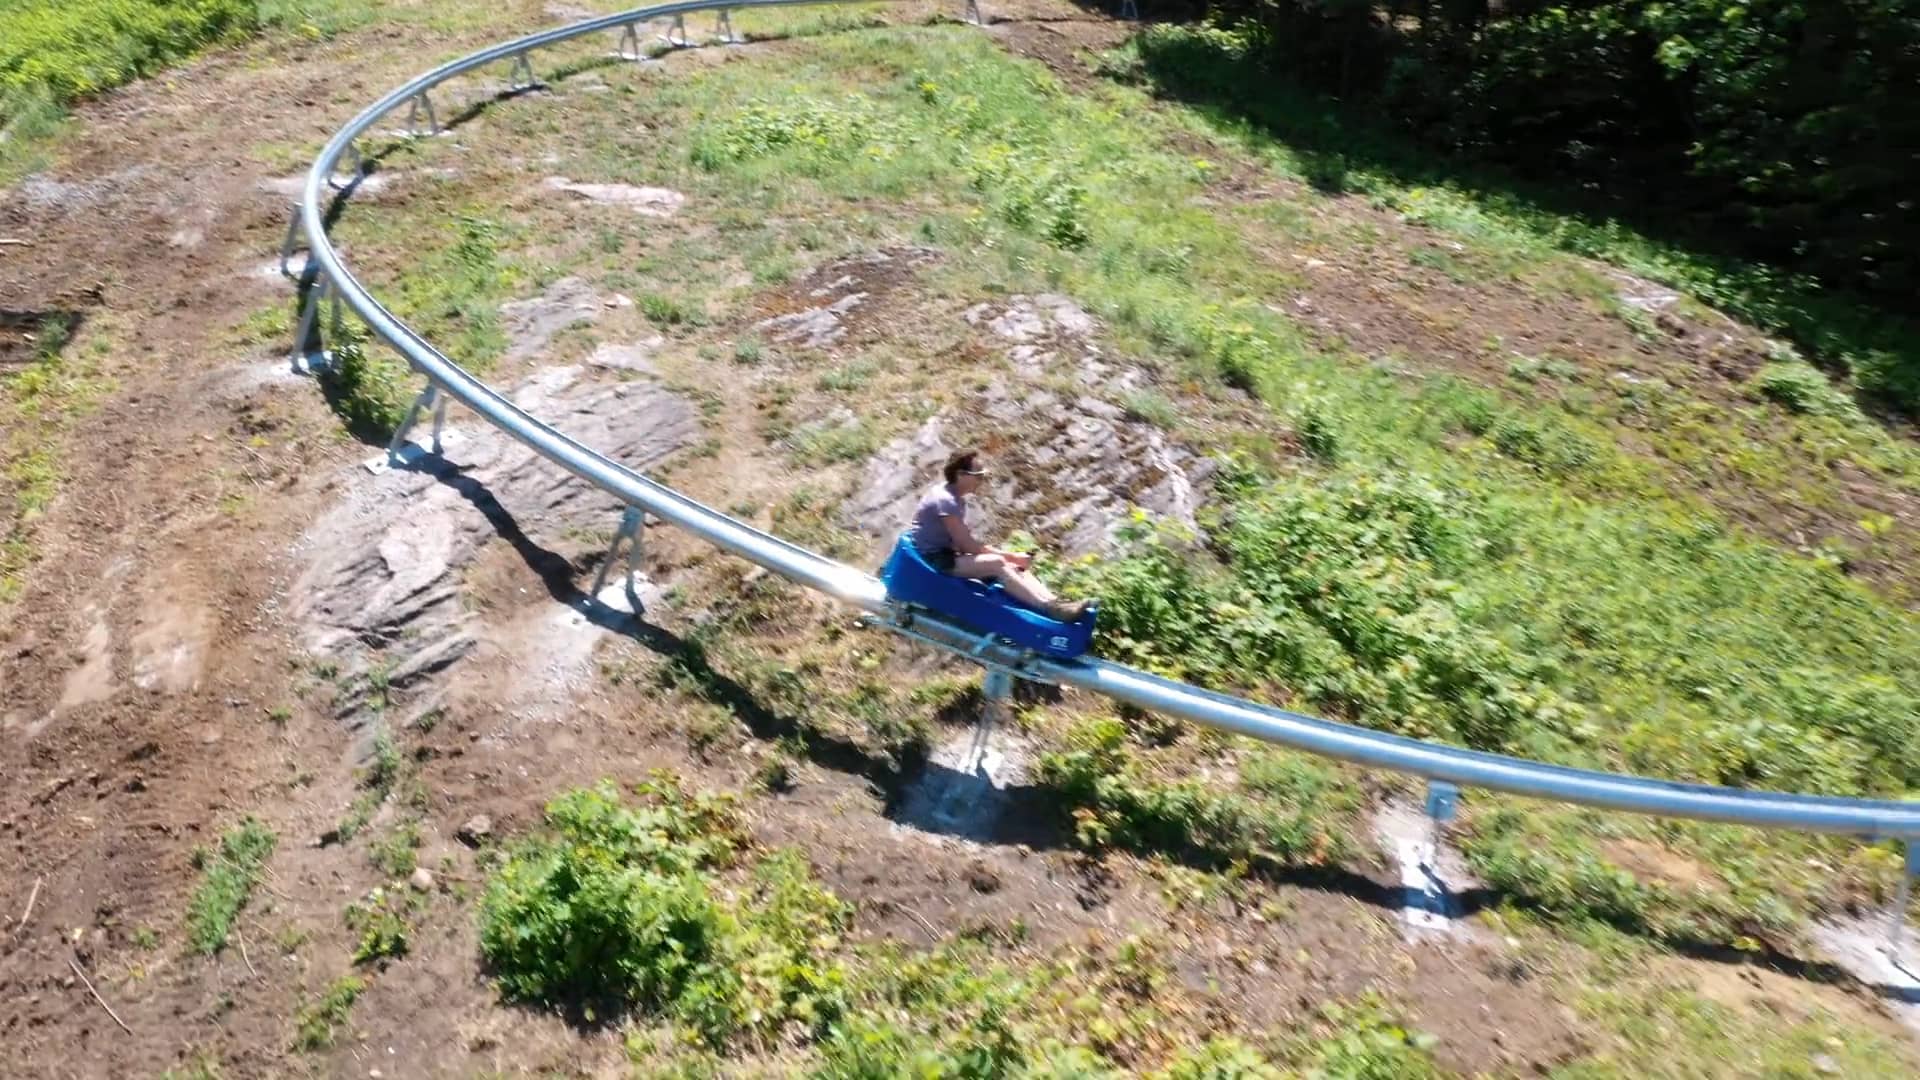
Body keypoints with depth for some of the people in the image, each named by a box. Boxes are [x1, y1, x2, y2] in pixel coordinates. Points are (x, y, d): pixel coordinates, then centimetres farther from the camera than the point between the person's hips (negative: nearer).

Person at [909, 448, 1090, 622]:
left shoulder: (955, 499, 13)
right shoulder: (945, 500, -18)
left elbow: (965, 541, 9)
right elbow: (966, 544, -20)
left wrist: (1009, 556, -4)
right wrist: (1009, 556, -14)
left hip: (946, 555, 9)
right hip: (933, 559, -9)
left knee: (1015, 567, -7)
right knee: (997, 563, -28)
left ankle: (1054, 602, -22)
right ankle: (1048, 608, -35)